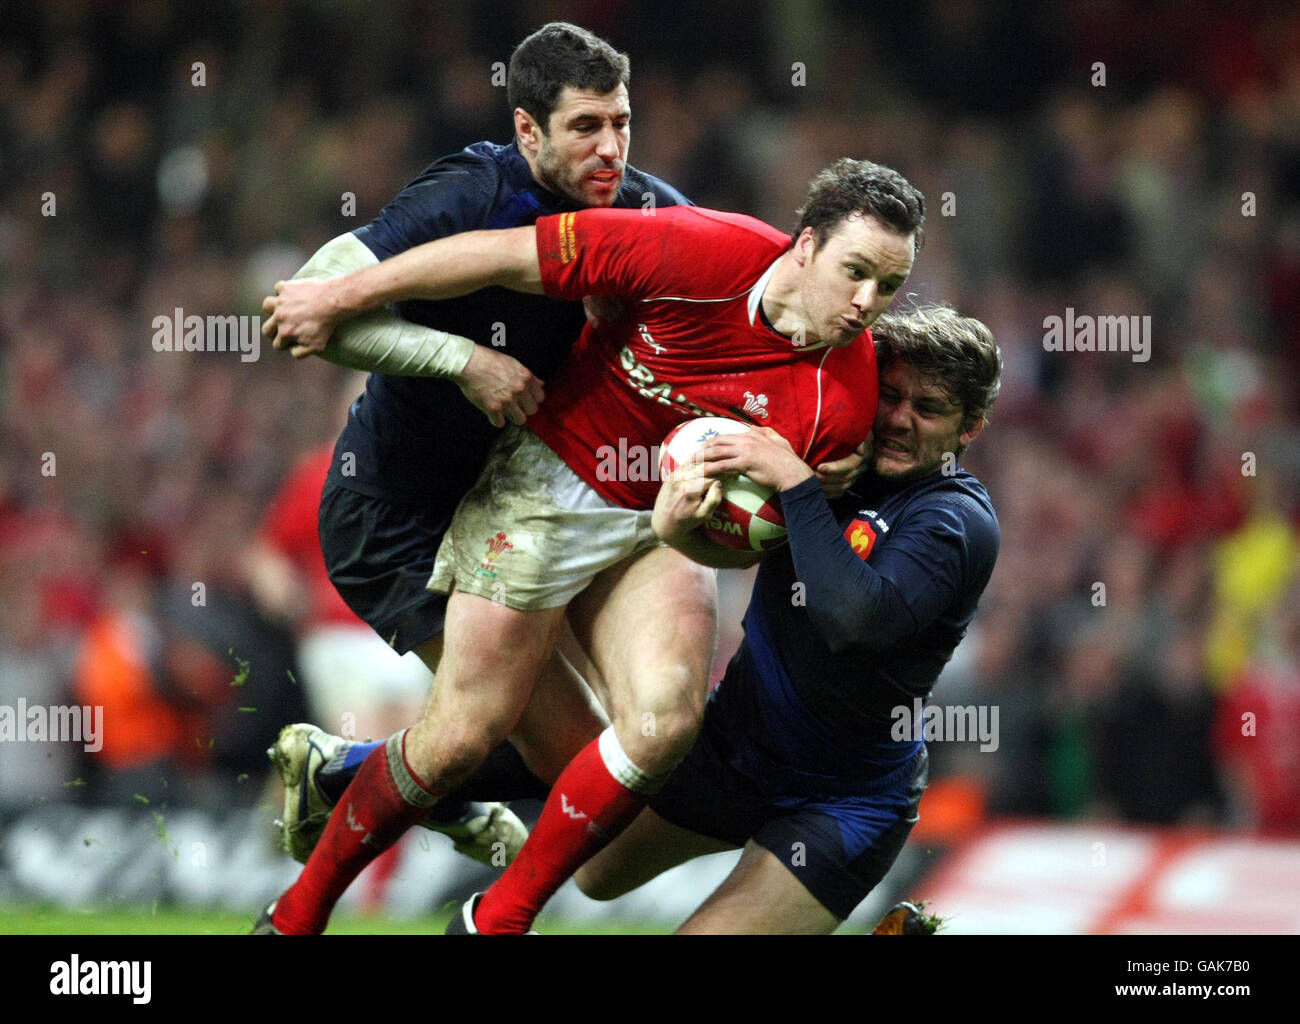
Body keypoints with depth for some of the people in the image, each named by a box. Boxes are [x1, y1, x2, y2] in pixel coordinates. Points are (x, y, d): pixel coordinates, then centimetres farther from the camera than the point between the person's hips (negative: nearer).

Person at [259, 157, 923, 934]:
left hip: (666, 530, 3)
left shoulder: (847, 396, -17)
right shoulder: (706, 254, -26)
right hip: (551, 486, -3)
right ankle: (301, 910, 18)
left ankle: (500, 918, -4)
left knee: (666, 719, -22)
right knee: (462, 735, -4)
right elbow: (509, 256, -18)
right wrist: (340, 298, -12)